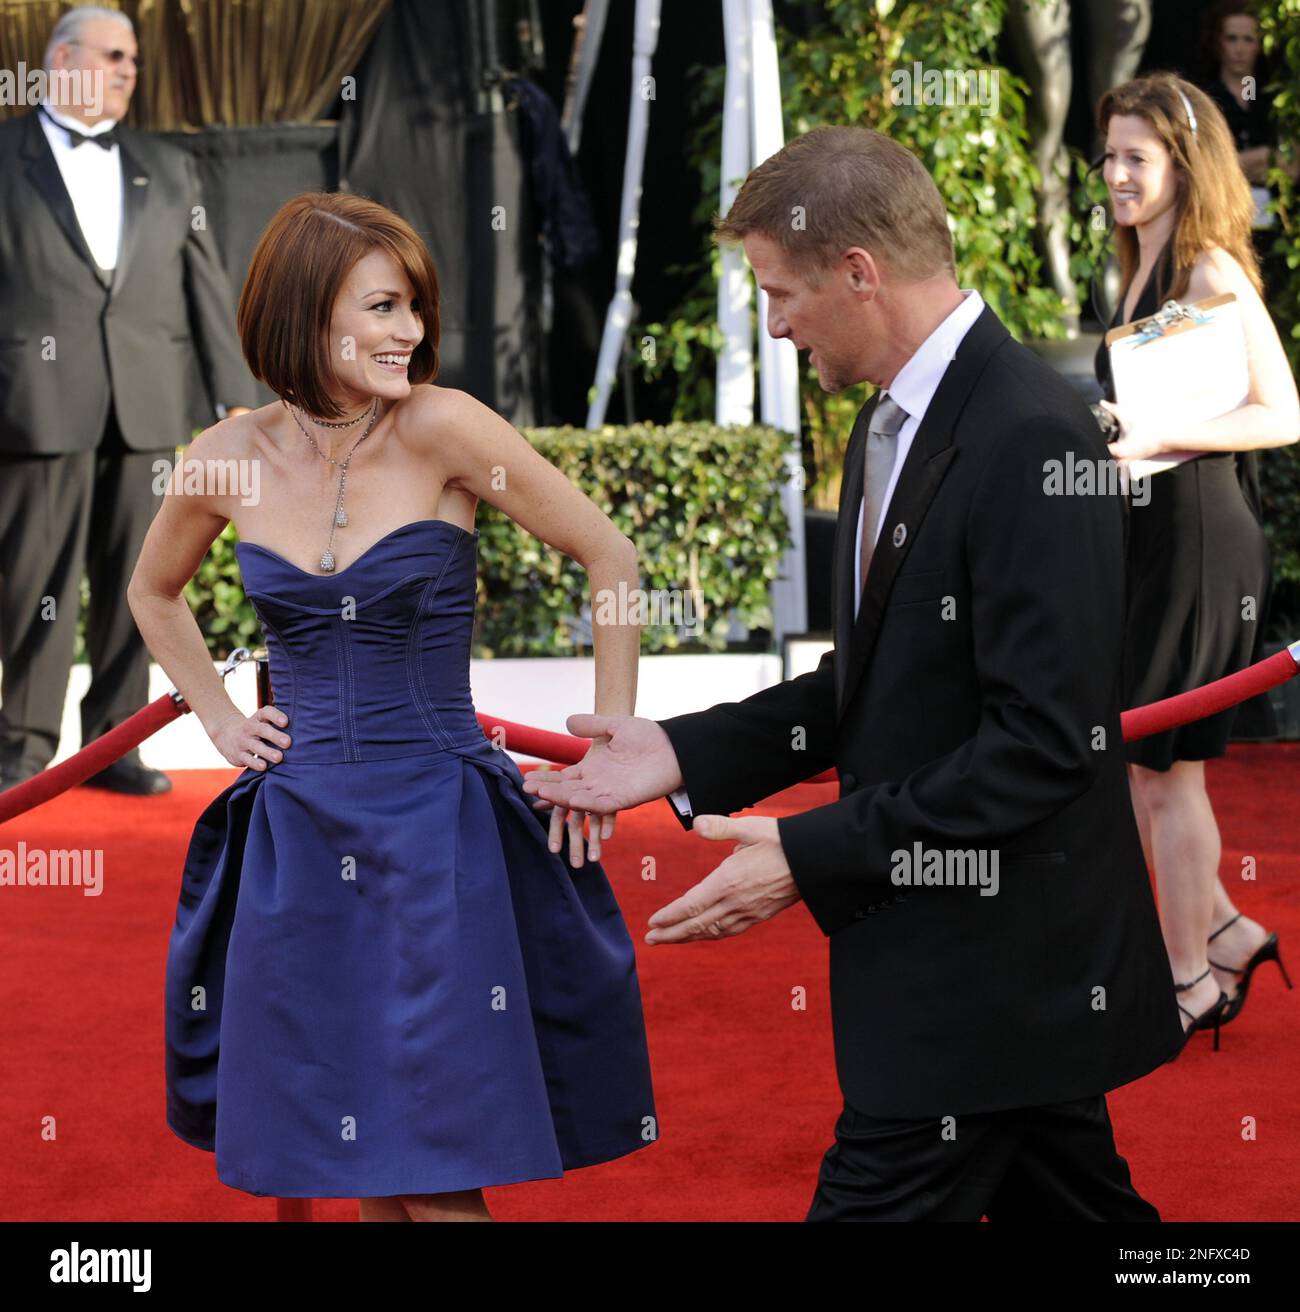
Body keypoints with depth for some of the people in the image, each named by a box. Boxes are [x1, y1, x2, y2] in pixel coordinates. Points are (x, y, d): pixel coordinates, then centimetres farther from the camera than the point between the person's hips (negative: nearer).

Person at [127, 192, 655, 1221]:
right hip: (296, 844, 3)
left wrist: (611, 754, -2)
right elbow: (154, 594, 22)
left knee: (436, 1184, -5)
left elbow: (611, 560, -4)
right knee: (363, 1174, 9)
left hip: (437, 837, -3)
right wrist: (221, 720, 12)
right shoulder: (226, 461, 0)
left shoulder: (441, 429, -10)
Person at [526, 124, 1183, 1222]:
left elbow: (1043, 739, -24)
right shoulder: (894, 424, 12)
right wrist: (684, 755, 7)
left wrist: (810, 855, -22)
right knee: (1070, 1204, 17)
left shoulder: (1033, 443, -21)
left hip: (985, 985, -10)